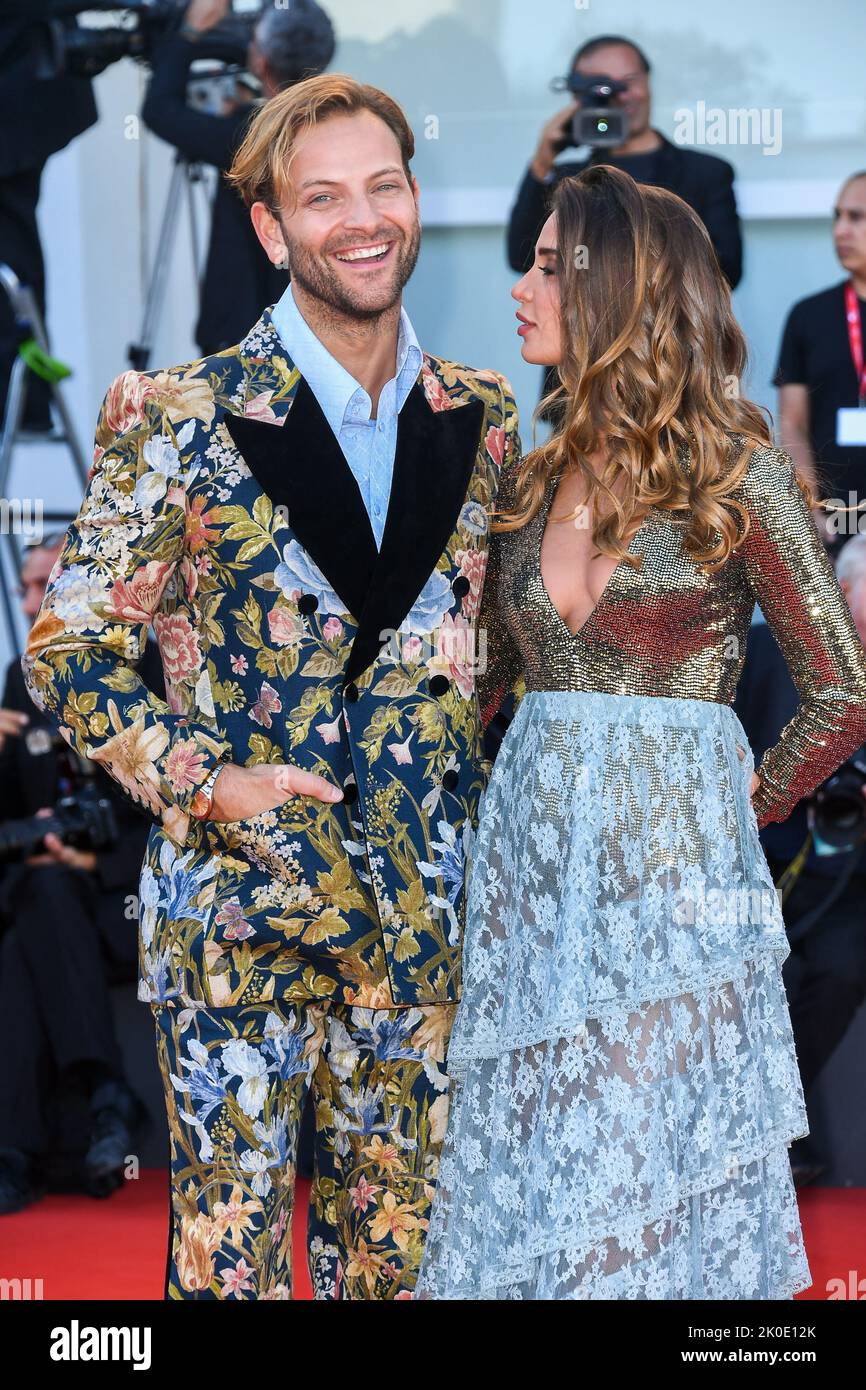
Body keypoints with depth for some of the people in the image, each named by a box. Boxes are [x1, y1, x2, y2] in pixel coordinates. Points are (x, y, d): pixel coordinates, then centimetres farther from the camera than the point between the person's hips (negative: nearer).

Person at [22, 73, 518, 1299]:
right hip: (237, 899, -4)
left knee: (398, 1245, 11)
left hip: (422, 917, 4)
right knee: (231, 1243, 2)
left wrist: (493, 822, 6)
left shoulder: (483, 420, 6)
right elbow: (66, 650, -5)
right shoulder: (183, 422, -7)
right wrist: (205, 784, -15)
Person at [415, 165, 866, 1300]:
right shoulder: (533, 480, 10)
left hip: (670, 864, -5)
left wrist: (747, 807, 1)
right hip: (531, 849, 5)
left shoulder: (732, 473, -6)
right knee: (527, 1175, 8)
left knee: (656, 1187, 0)